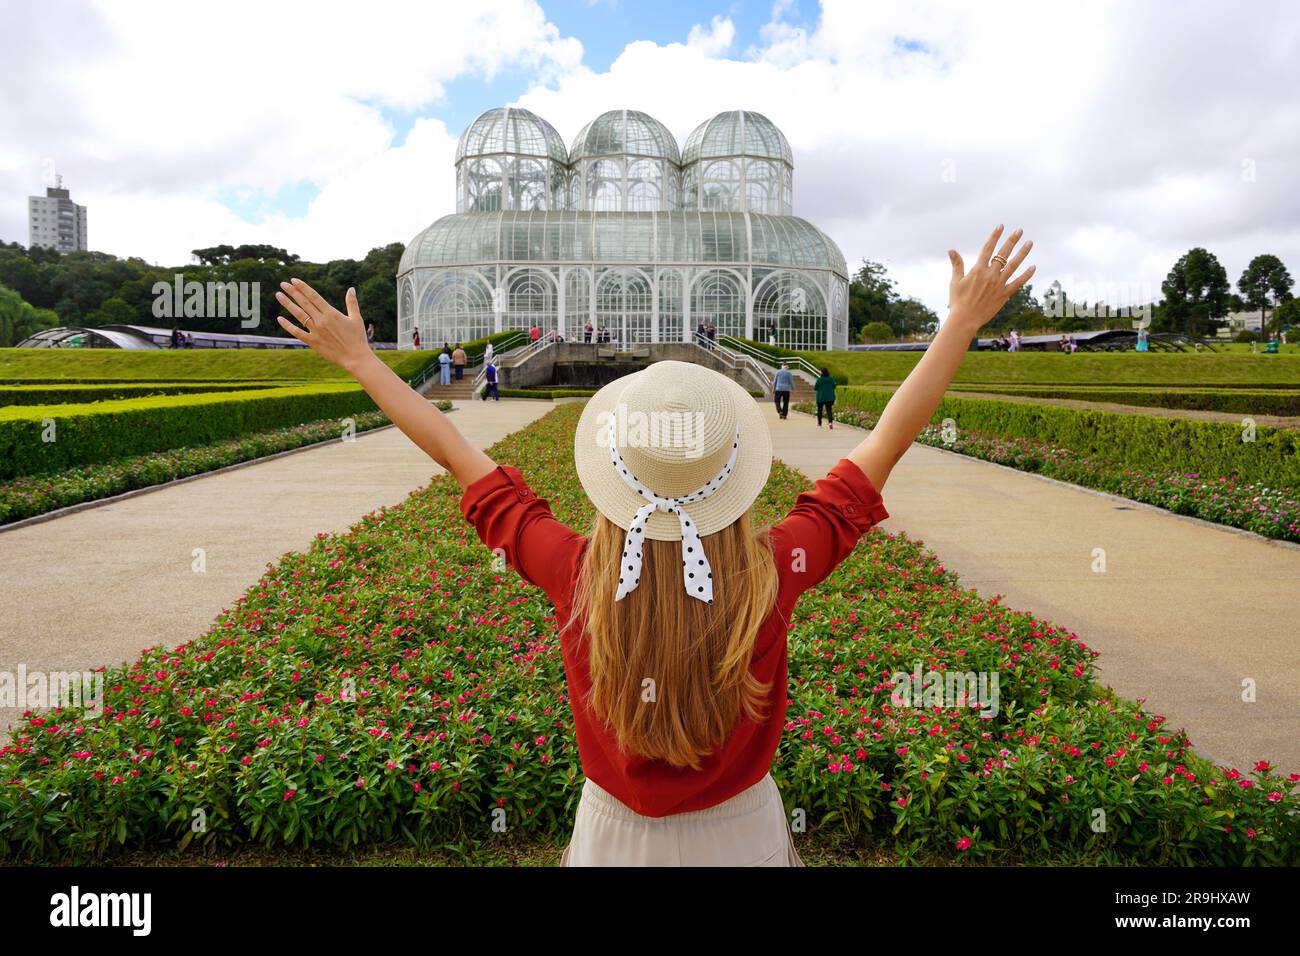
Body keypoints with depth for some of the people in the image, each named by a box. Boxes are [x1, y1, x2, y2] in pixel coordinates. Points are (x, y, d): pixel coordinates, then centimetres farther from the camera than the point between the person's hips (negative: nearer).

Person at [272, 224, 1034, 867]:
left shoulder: (574, 576, -26)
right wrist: (964, 321, -9)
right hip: (744, 829, 0)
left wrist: (359, 359, -4)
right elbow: (888, 444, -18)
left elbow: (460, 456, -16)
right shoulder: (773, 576, -27)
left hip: (616, 833, 1)